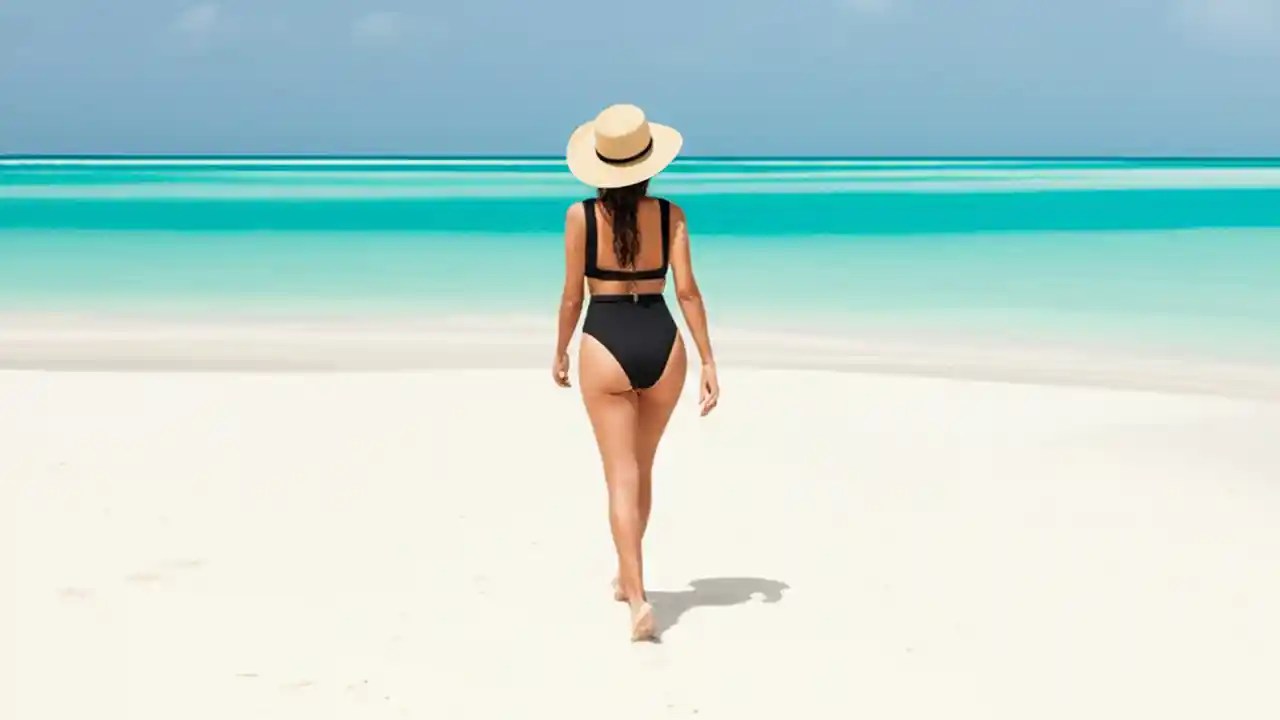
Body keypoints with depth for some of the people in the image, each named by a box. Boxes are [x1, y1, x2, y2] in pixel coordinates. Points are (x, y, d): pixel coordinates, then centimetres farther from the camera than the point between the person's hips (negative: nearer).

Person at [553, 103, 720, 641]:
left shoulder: (581, 216, -5)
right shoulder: (670, 214, -1)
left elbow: (572, 294, -1)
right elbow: (687, 290, -4)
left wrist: (560, 354, 14)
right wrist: (708, 362, -1)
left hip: (606, 345, -2)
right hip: (662, 343, 3)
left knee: (623, 478, -1)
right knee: (641, 468, 21)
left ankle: (638, 596, -14)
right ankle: (625, 576, 36)